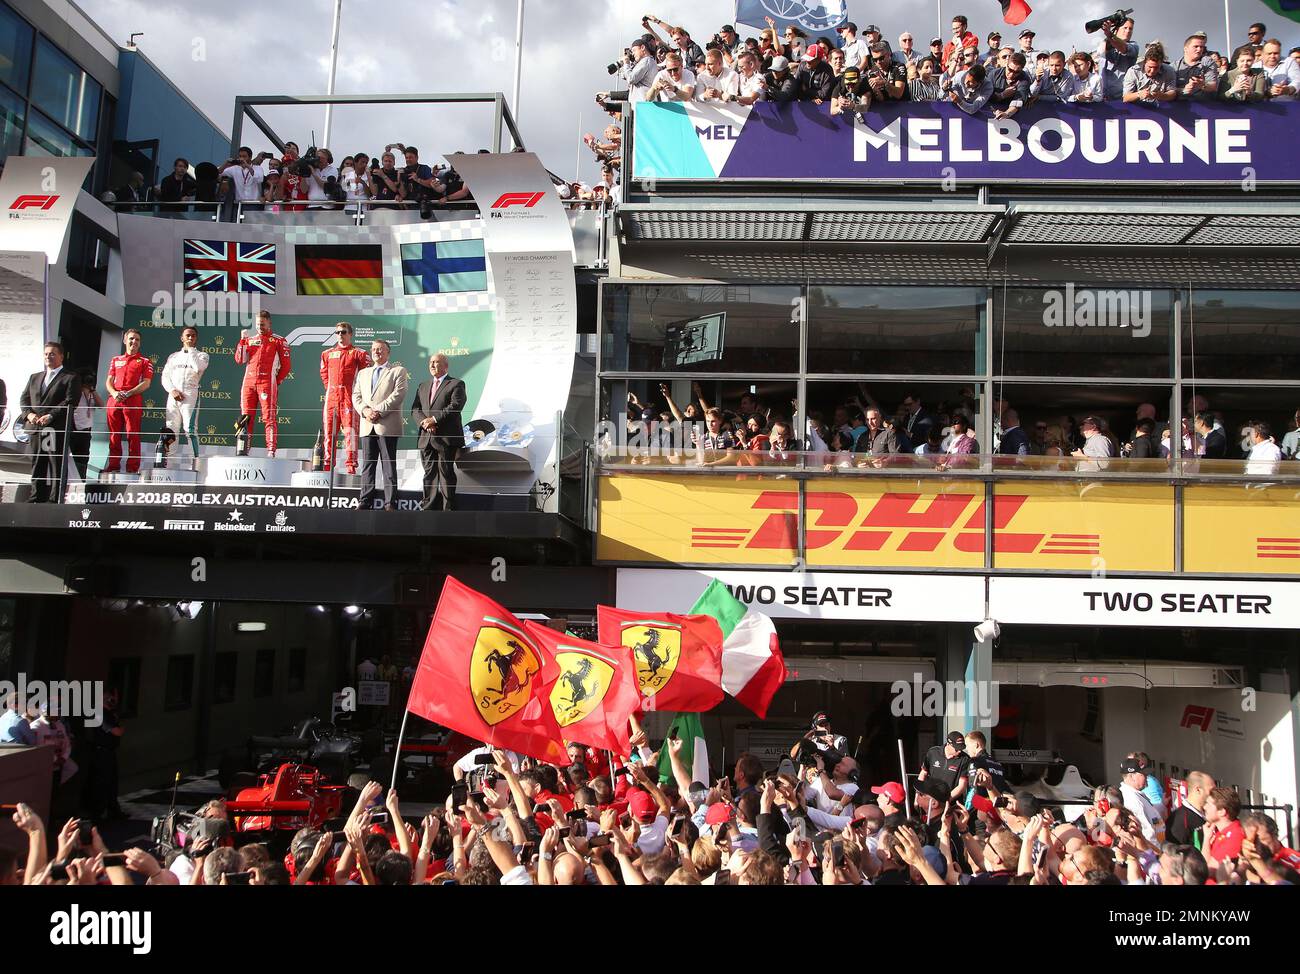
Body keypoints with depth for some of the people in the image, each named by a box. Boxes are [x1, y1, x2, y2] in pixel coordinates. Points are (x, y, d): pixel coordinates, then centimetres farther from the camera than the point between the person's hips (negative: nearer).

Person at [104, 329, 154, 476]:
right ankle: (113, 465, 9)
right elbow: (109, 381, 16)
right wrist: (114, 393, -6)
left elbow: (146, 383, 0)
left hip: (133, 400, -4)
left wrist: (127, 394, -12)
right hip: (114, 400, 4)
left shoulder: (145, 362, 11)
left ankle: (132, 467, -6)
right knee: (114, 434, 4)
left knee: (132, 434, -6)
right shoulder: (116, 360, 22)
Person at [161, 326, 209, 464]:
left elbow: (198, 368, -9)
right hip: (173, 395, 4)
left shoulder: (201, 355, 14)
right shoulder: (173, 356, 24)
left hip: (190, 394, -4)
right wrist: (172, 390, -5)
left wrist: (191, 350, 2)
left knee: (190, 429, -15)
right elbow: (165, 376, 14)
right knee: (171, 429, -2)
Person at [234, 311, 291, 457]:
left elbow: (286, 365, 4)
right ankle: (243, 450, 6)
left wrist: (277, 382, 1)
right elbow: (240, 360, 9)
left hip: (267, 383, -5)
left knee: (269, 418, -9)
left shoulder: (278, 341, 6)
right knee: (245, 417, 3)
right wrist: (242, 341, 3)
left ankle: (271, 452, -12)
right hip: (248, 383, 5)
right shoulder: (250, 340, 19)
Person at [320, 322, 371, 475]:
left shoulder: (358, 353, 2)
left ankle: (351, 467, -8)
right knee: (329, 432, 4)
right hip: (331, 397, 4)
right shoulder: (327, 354, 16)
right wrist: (330, 388, 16)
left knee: (350, 431, -8)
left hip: (349, 397, -4)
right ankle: (327, 465, 9)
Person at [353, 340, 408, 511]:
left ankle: (390, 503, -3)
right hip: (367, 426, 5)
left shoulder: (398, 371, 6)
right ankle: (365, 501, 7)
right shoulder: (363, 373, 22)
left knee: (389, 465, -4)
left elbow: (399, 394, -7)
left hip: (387, 425, -5)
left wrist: (379, 411, -14)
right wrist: (365, 410, -7)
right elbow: (356, 396, 14)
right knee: (367, 465, 5)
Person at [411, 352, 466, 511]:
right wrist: (424, 422, -10)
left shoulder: (456, 384, 2)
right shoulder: (423, 386, 20)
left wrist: (434, 419, -18)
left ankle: (448, 508, 3)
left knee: (446, 472, -2)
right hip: (426, 438, 5)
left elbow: (455, 406, -13)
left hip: (446, 438, -5)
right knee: (429, 472, 8)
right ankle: (429, 507, 13)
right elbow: (415, 409, 11)